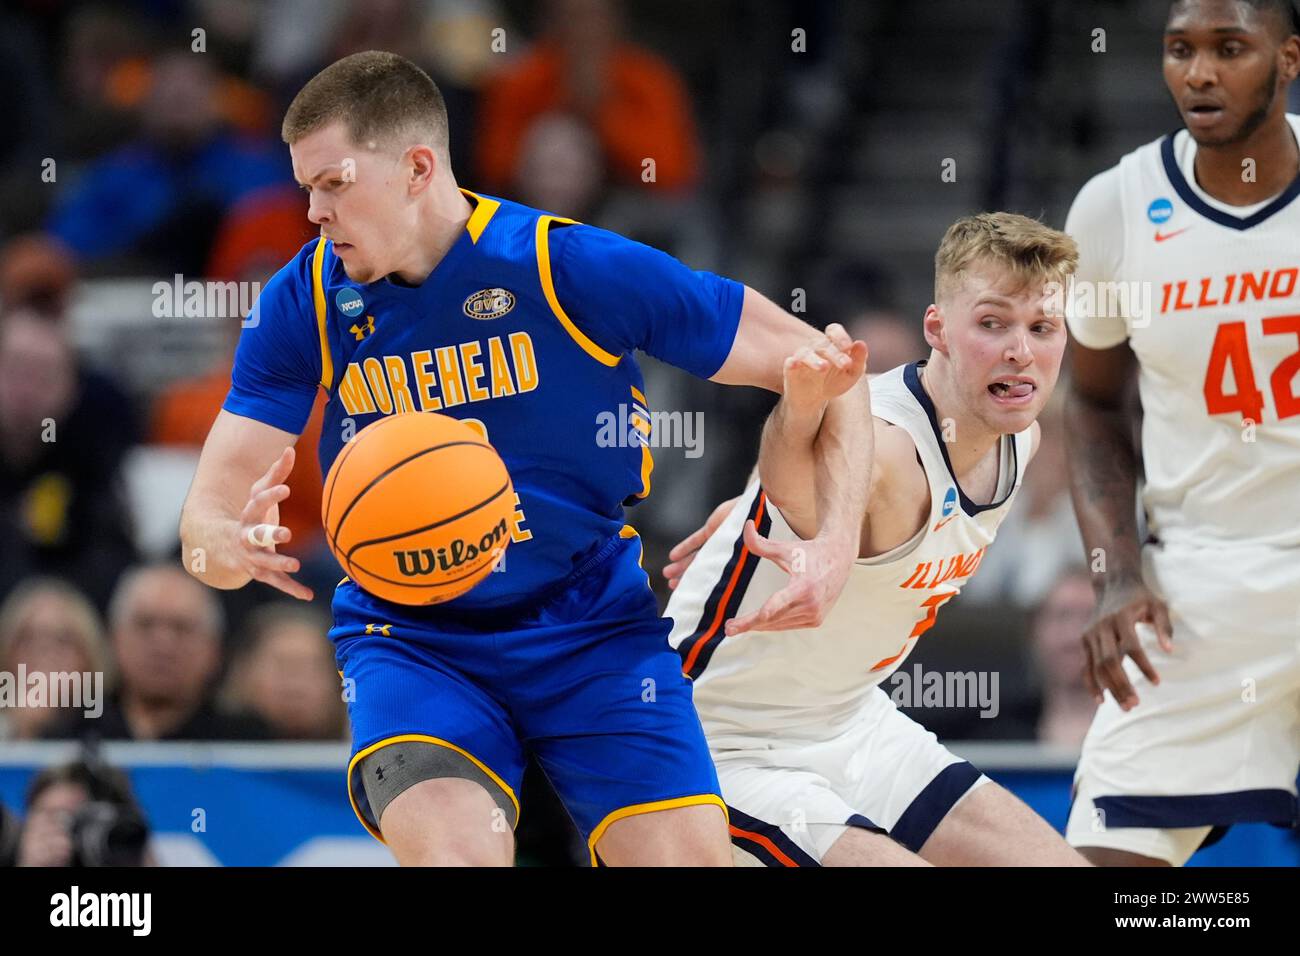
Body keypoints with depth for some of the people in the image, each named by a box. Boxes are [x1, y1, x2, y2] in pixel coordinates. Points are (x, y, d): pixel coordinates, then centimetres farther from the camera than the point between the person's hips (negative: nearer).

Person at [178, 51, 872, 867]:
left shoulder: (576, 267, -14)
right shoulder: (304, 303, -7)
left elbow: (828, 373, -9)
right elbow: (207, 519, -7)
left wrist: (835, 544, -23)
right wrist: (235, 547, -32)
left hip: (595, 628, 0)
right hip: (408, 639, 0)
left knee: (690, 854, -15)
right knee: (456, 848, -28)